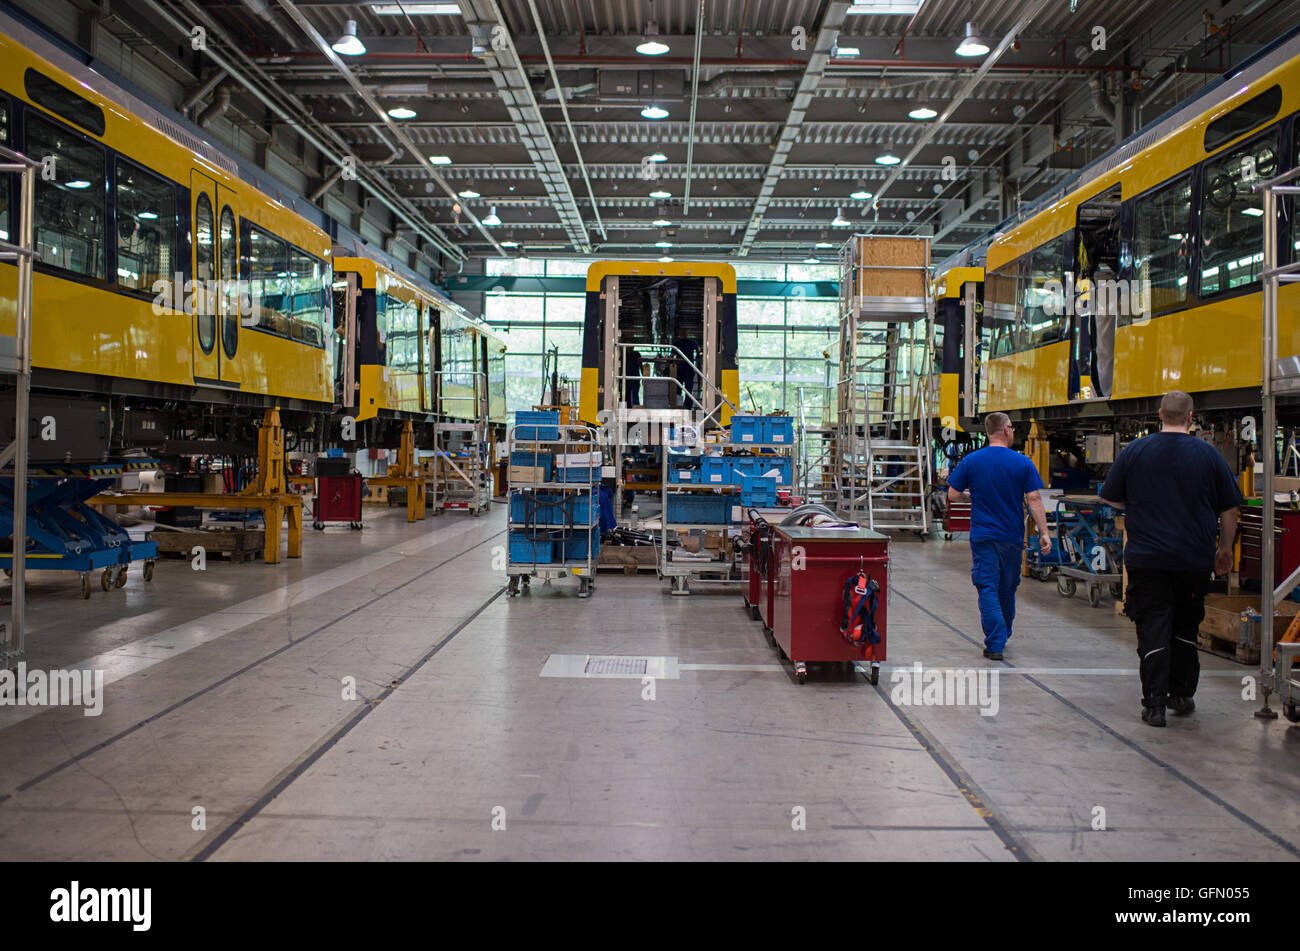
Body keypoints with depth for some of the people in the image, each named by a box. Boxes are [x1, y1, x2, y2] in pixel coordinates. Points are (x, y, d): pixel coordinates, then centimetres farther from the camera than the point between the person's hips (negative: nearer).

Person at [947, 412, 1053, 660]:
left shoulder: (971, 461, -3)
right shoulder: (1023, 463, -4)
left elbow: (953, 495, 0)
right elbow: (1034, 500, -7)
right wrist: (1044, 533, -3)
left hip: (983, 536, -1)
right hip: (1012, 536, 1)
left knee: (987, 589, 0)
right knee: (1007, 589, 17)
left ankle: (995, 644, -7)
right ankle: (1003, 636, 33)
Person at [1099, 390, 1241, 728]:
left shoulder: (1135, 451, -2)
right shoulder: (1208, 454, 0)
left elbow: (1110, 498, 7)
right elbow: (1229, 509, 6)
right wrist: (1225, 549, 19)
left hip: (1146, 558, -1)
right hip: (1194, 558, 1)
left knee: (1152, 629, 1)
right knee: (1185, 628, 17)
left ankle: (1154, 704, -2)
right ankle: (1181, 694, 25)